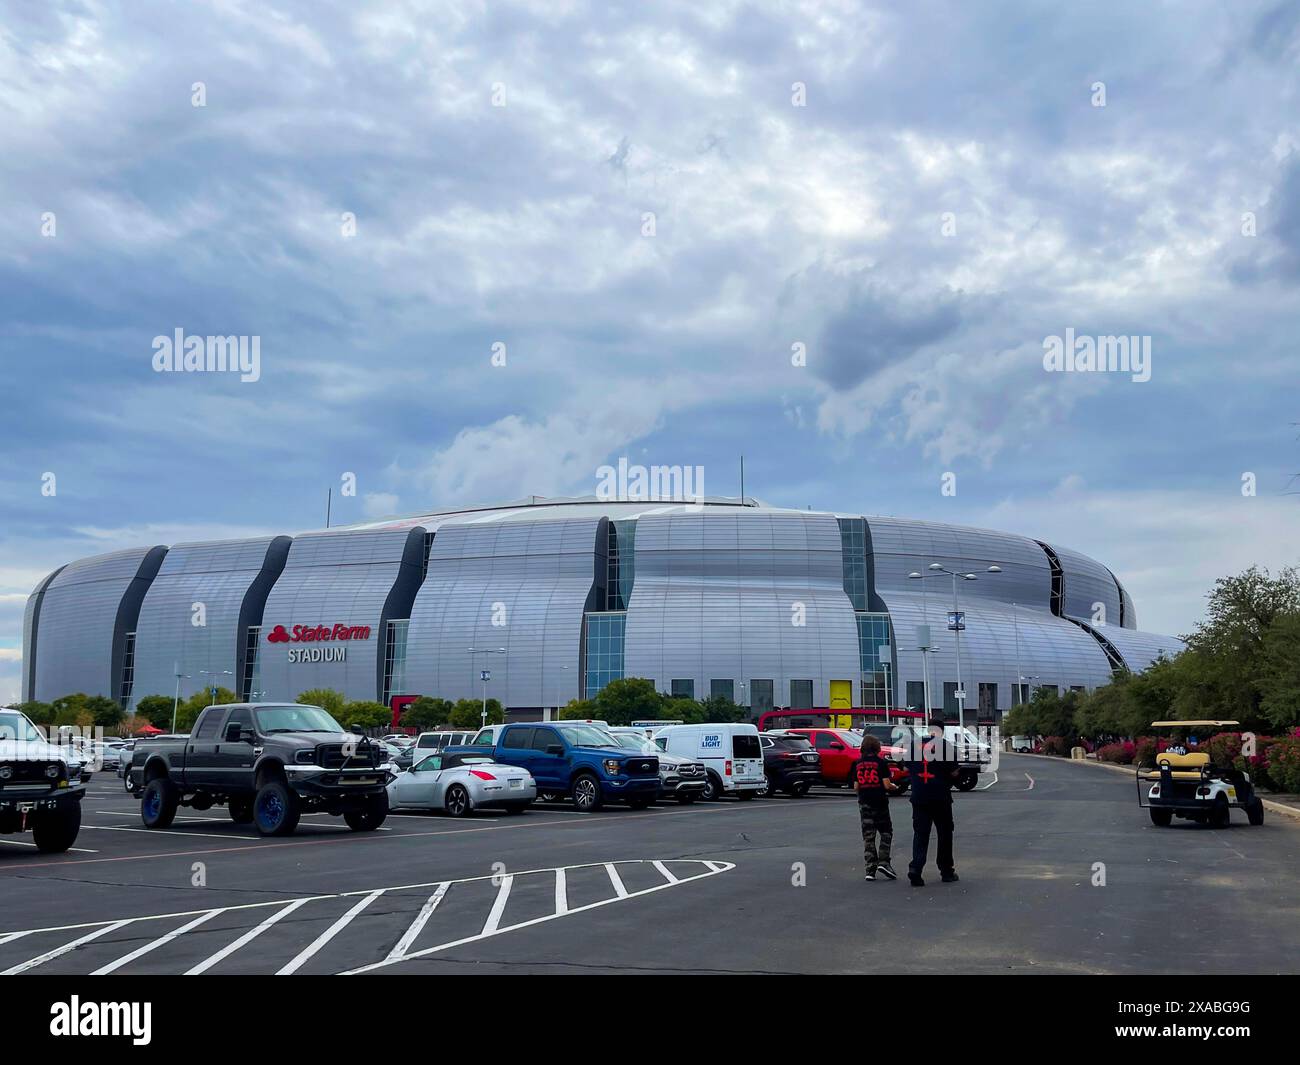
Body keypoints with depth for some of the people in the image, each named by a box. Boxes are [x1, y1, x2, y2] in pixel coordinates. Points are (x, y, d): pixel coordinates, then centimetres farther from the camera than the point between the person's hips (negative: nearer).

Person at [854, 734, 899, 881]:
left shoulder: (858, 764, 5)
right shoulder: (881, 762, -8)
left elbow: (856, 787, 6)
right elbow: (887, 785, -12)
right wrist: (894, 787, 9)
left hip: (864, 804, 3)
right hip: (880, 802, -3)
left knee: (868, 836, 6)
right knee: (886, 833, 10)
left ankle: (870, 869, 2)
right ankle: (883, 862, -4)